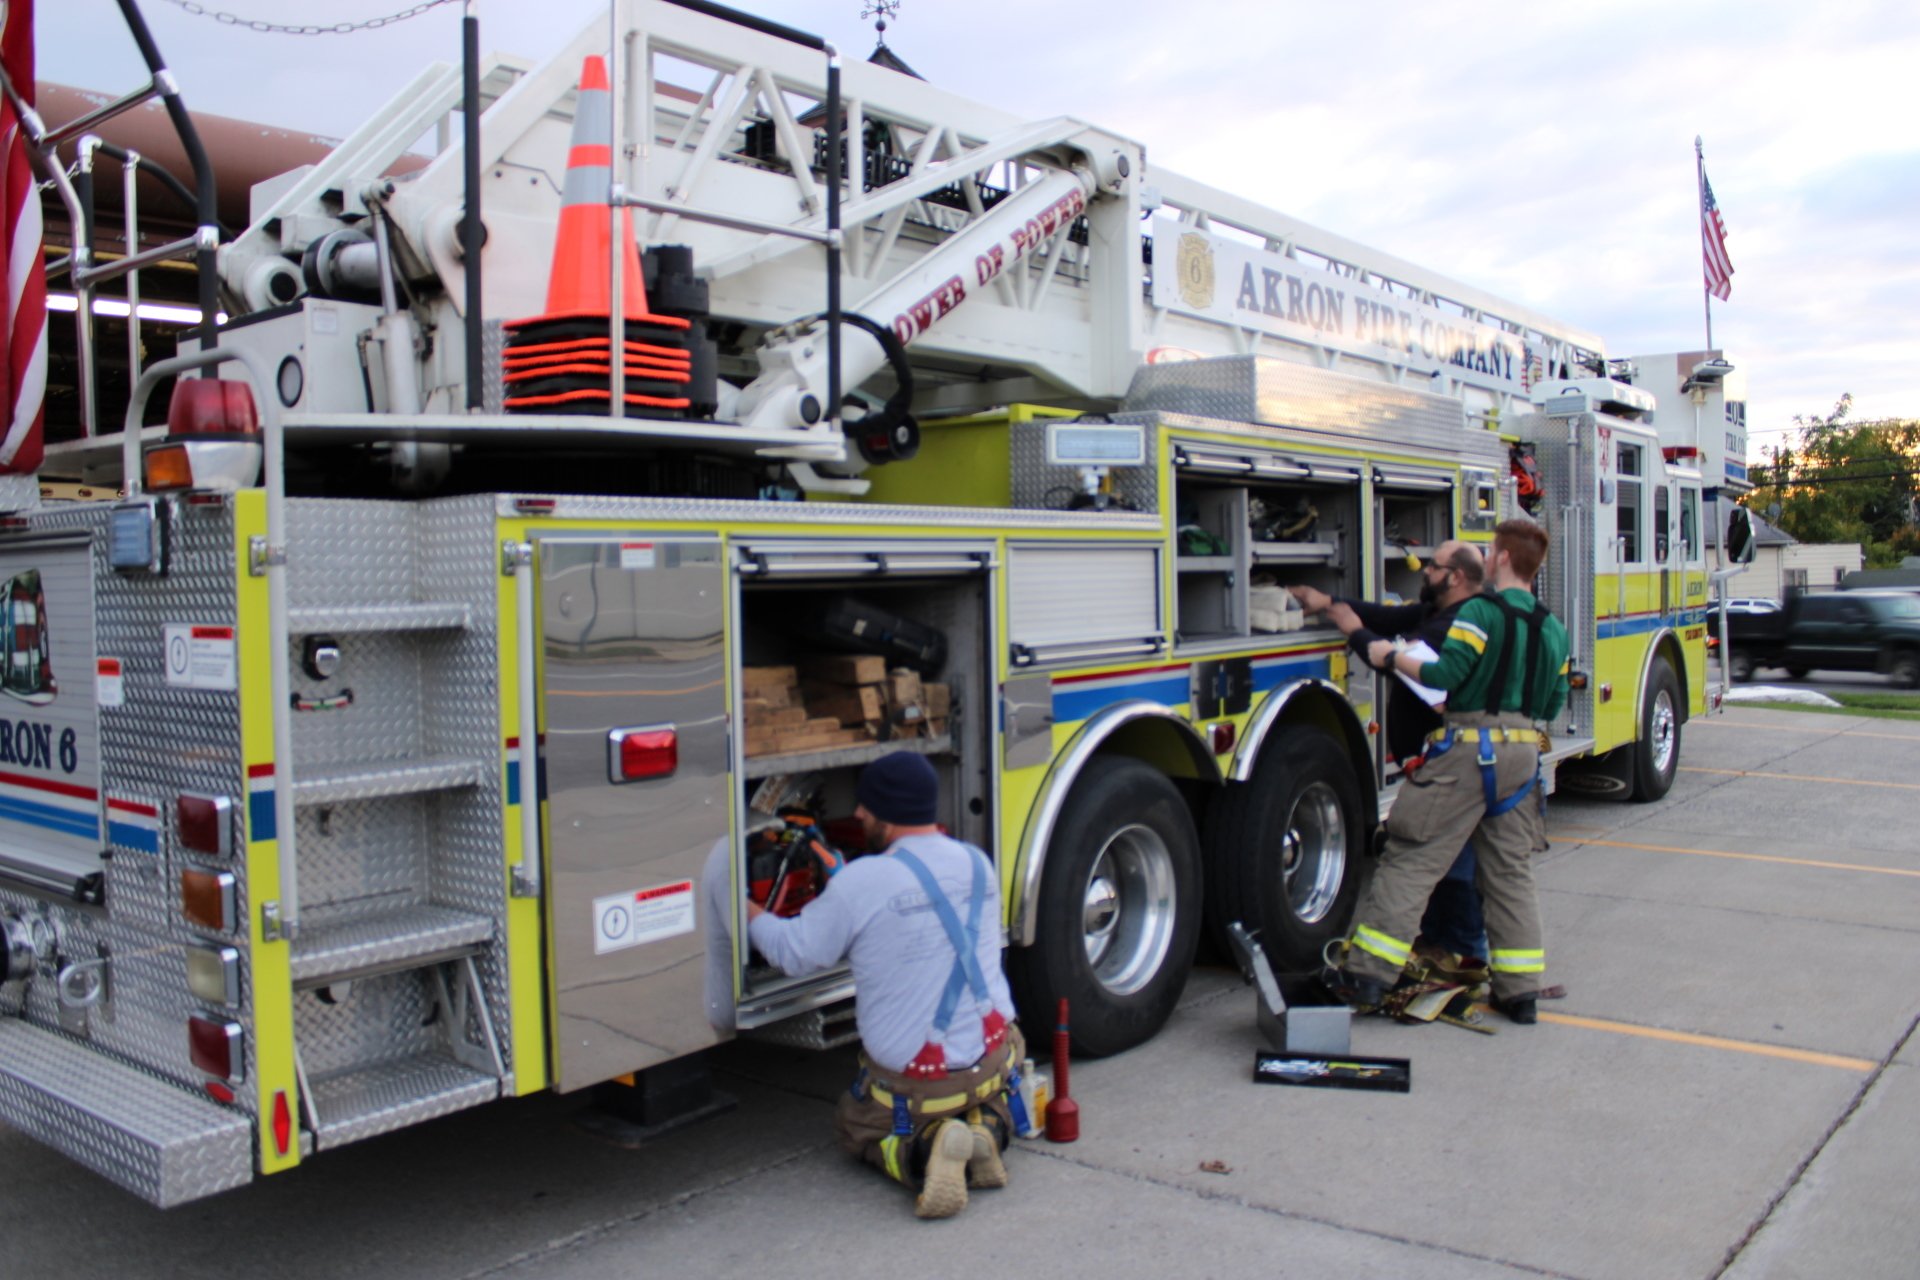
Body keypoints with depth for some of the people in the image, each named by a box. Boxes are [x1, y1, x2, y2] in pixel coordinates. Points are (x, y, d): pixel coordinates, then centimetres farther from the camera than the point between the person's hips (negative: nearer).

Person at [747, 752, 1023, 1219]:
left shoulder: (864, 881, -19)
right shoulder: (978, 864, 1)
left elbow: (796, 953, -9)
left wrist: (748, 910, 10)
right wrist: (831, 898, 22)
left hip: (911, 1080, -4)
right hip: (992, 1062, 5)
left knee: (854, 1125, 27)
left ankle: (922, 1151, -6)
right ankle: (988, 1127, 5)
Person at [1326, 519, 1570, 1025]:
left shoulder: (1482, 610, -9)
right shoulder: (1553, 628, 13)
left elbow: (1446, 672, -18)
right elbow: (1553, 704, 16)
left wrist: (1391, 657, -6)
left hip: (1469, 746, -7)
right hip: (1523, 755, 7)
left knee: (1410, 861, -4)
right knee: (1511, 873, 13)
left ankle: (1367, 974, -4)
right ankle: (1521, 990, 16)